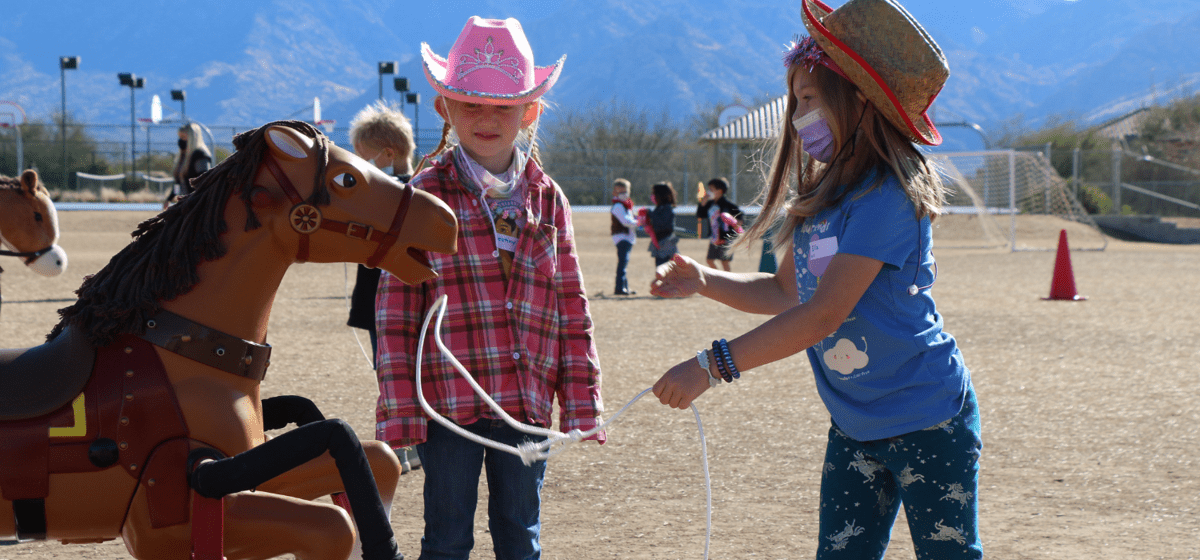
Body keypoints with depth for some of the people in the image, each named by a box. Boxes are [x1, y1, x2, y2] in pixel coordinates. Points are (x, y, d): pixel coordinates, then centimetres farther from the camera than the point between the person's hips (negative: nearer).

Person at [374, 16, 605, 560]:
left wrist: (581, 402, 5)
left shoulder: (547, 199, 6)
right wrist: (400, 410, -9)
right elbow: (395, 312, -4)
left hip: (526, 401, 3)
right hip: (449, 400, -3)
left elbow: (572, 309, 9)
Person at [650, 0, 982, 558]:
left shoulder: (885, 196, -21)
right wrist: (703, 281, 1)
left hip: (926, 423, -8)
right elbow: (785, 292, 19)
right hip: (854, 428, 8)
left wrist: (711, 365, -28)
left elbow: (823, 314, -27)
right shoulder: (819, 194, 8)